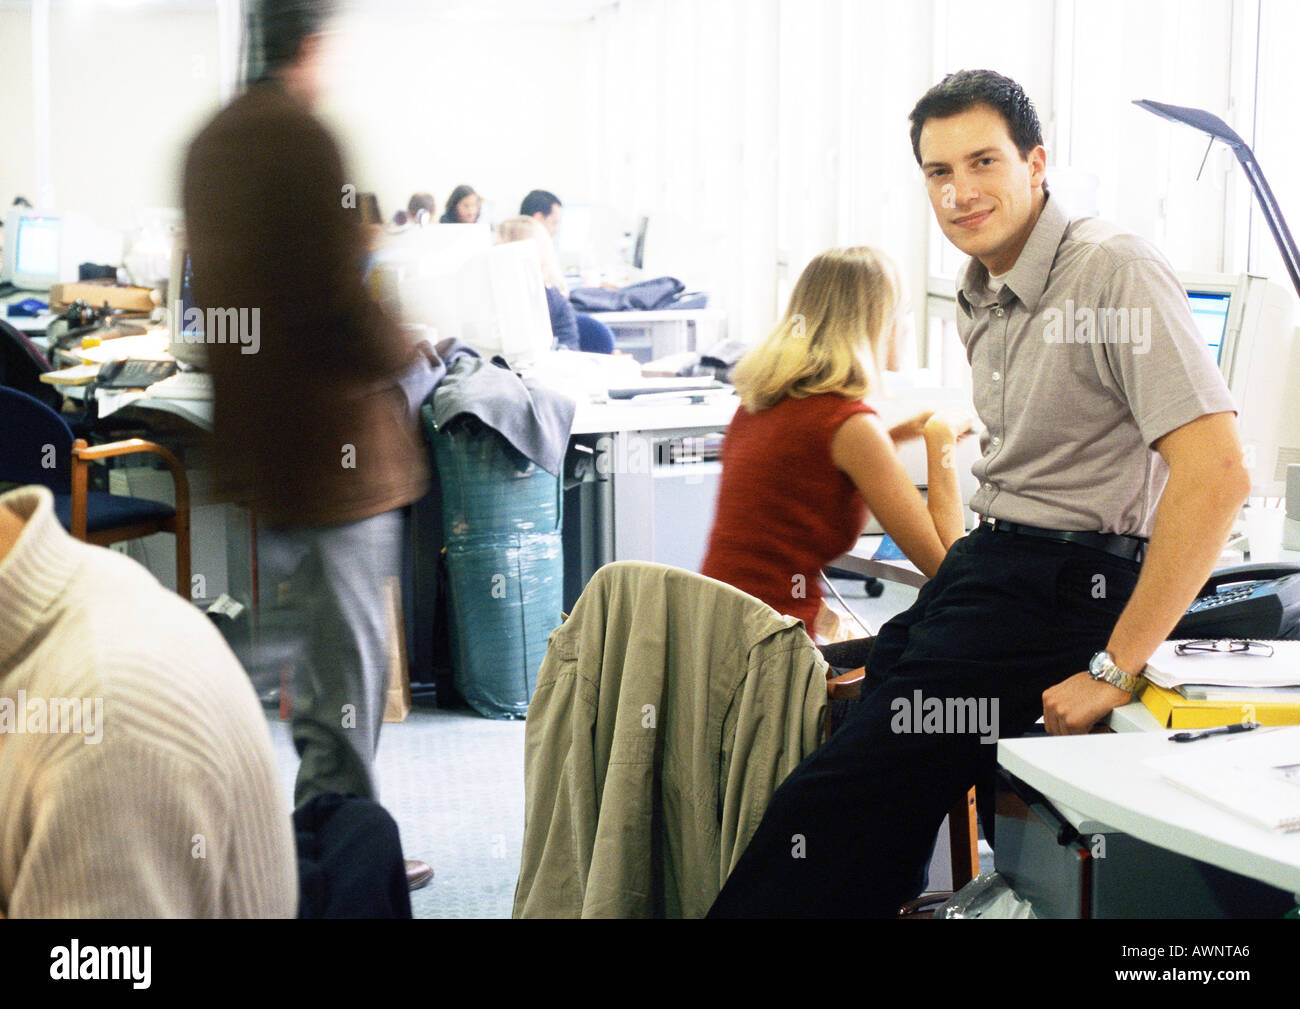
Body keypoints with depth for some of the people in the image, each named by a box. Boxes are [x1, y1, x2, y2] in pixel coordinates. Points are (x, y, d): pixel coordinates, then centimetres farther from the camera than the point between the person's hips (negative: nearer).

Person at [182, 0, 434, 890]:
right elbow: (339, 297, -21)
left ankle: (322, 813, 29)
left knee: (317, 632, 20)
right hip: (334, 437, -9)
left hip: (256, 433, 9)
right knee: (351, 650, 1)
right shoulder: (303, 140, -17)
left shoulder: (211, 142, 11)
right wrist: (408, 356, -4)